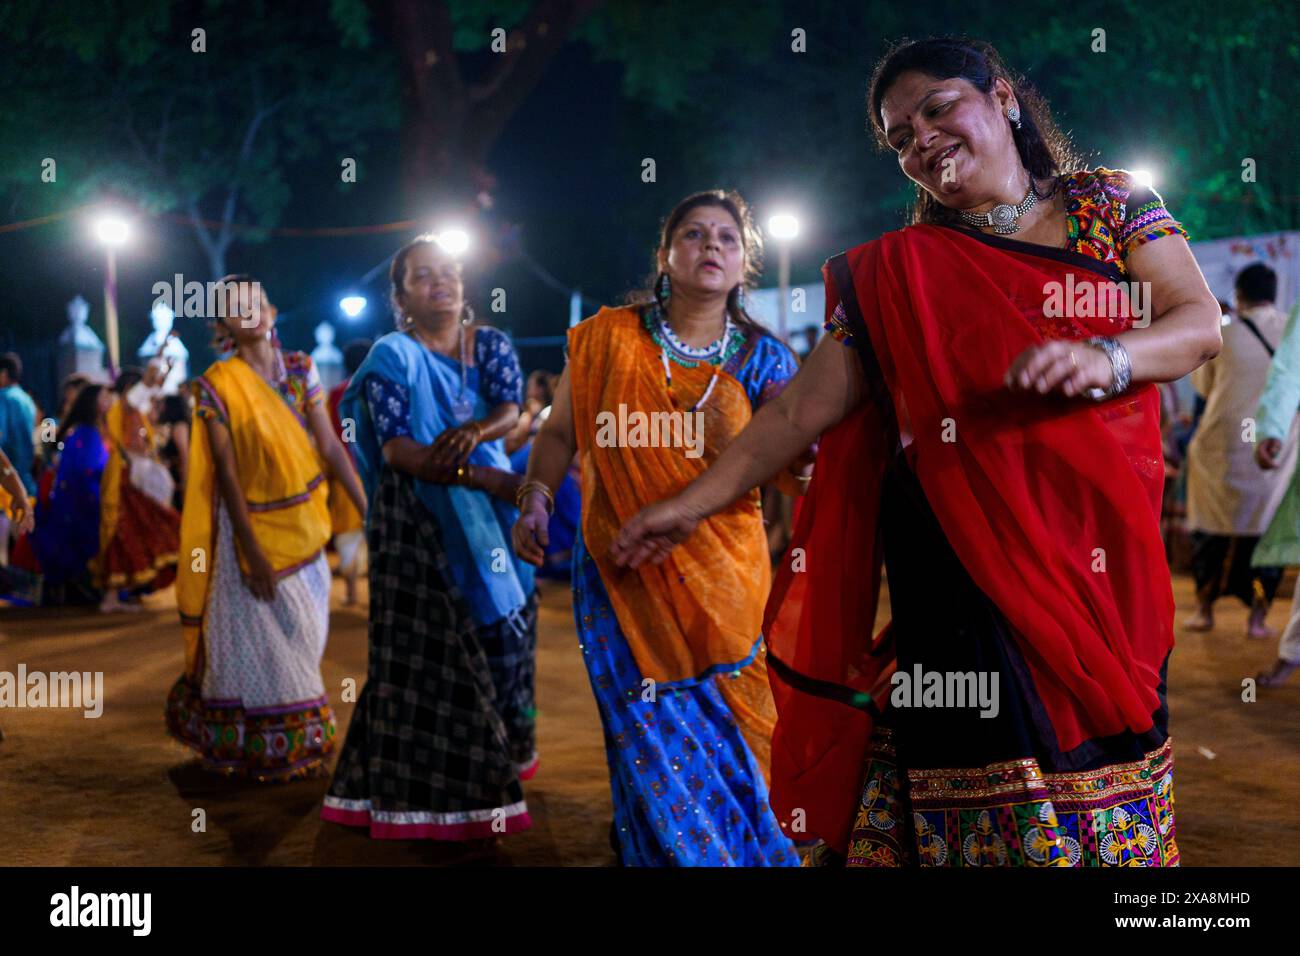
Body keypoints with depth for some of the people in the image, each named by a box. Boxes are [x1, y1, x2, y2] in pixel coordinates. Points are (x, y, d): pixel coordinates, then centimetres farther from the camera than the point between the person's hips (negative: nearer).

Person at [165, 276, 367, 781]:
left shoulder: (299, 369, 1)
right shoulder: (217, 385, -11)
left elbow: (330, 446, 0)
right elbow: (226, 472, -13)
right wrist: (251, 551, -17)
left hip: (304, 526, 4)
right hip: (253, 526, -4)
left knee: (302, 638, 13)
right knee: (261, 640, 4)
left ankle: (299, 742, 30)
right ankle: (263, 747, 21)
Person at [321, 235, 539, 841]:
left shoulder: (491, 344, 8)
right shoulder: (392, 357, -5)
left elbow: (510, 409, -6)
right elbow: (397, 449, -16)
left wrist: (472, 433, -30)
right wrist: (495, 481, -26)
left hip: (488, 510, 4)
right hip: (417, 517, -4)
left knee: (500, 624, 5)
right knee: (428, 646, -5)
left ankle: (489, 769, 20)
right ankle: (427, 791, 0)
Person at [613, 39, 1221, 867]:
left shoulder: (1111, 206, 9)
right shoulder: (895, 274, 9)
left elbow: (1203, 325, -1)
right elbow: (803, 410, 8)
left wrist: (1105, 358, -21)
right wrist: (693, 504, 4)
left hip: (1099, 567, 1)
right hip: (958, 573, 0)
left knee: (1101, 762, -2)